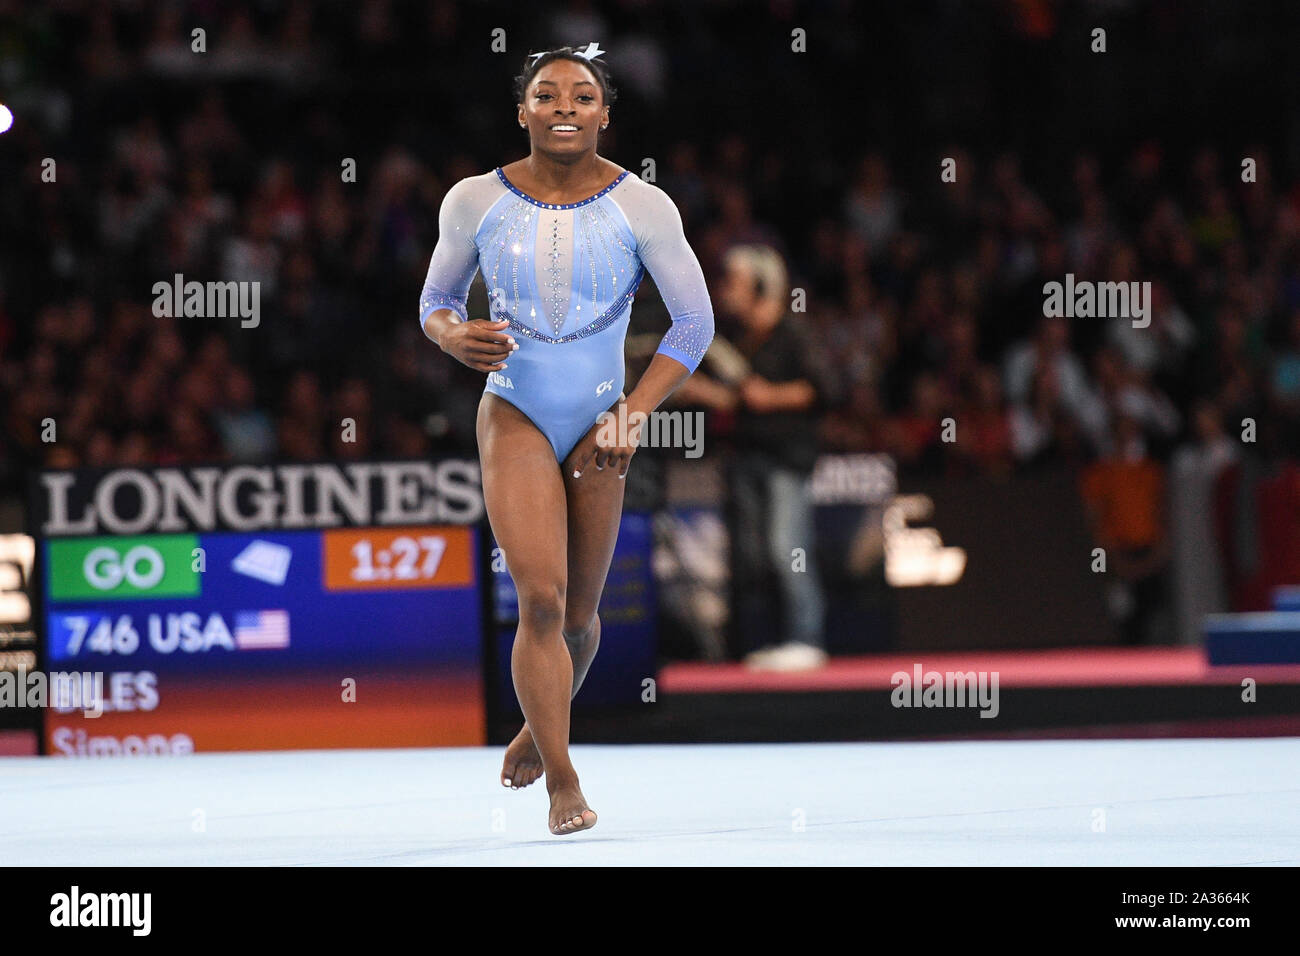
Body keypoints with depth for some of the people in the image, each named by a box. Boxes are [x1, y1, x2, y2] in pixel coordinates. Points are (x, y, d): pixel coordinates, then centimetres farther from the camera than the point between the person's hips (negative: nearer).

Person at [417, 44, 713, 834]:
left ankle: (541, 726, 42)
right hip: (514, 416, -1)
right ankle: (564, 786, -10)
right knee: (542, 598, -16)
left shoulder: (641, 207, -8)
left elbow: (695, 322, -7)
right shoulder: (476, 202, -4)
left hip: (599, 425, 1)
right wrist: (456, 337, -17)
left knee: (577, 613, 10)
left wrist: (633, 415, -15)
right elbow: (437, 301, 8)